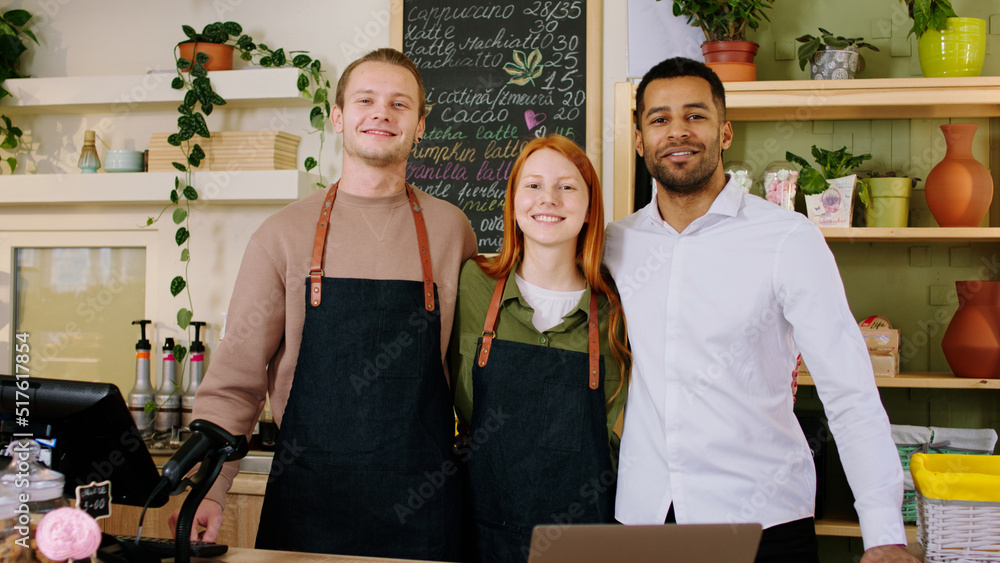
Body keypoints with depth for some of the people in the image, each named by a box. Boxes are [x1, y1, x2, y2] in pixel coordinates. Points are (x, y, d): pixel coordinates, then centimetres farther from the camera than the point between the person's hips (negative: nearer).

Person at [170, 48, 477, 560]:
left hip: (420, 511, 1)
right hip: (306, 499, 0)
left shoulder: (451, 230, 3)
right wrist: (207, 492, -10)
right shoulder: (283, 234, 0)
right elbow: (234, 380, 0)